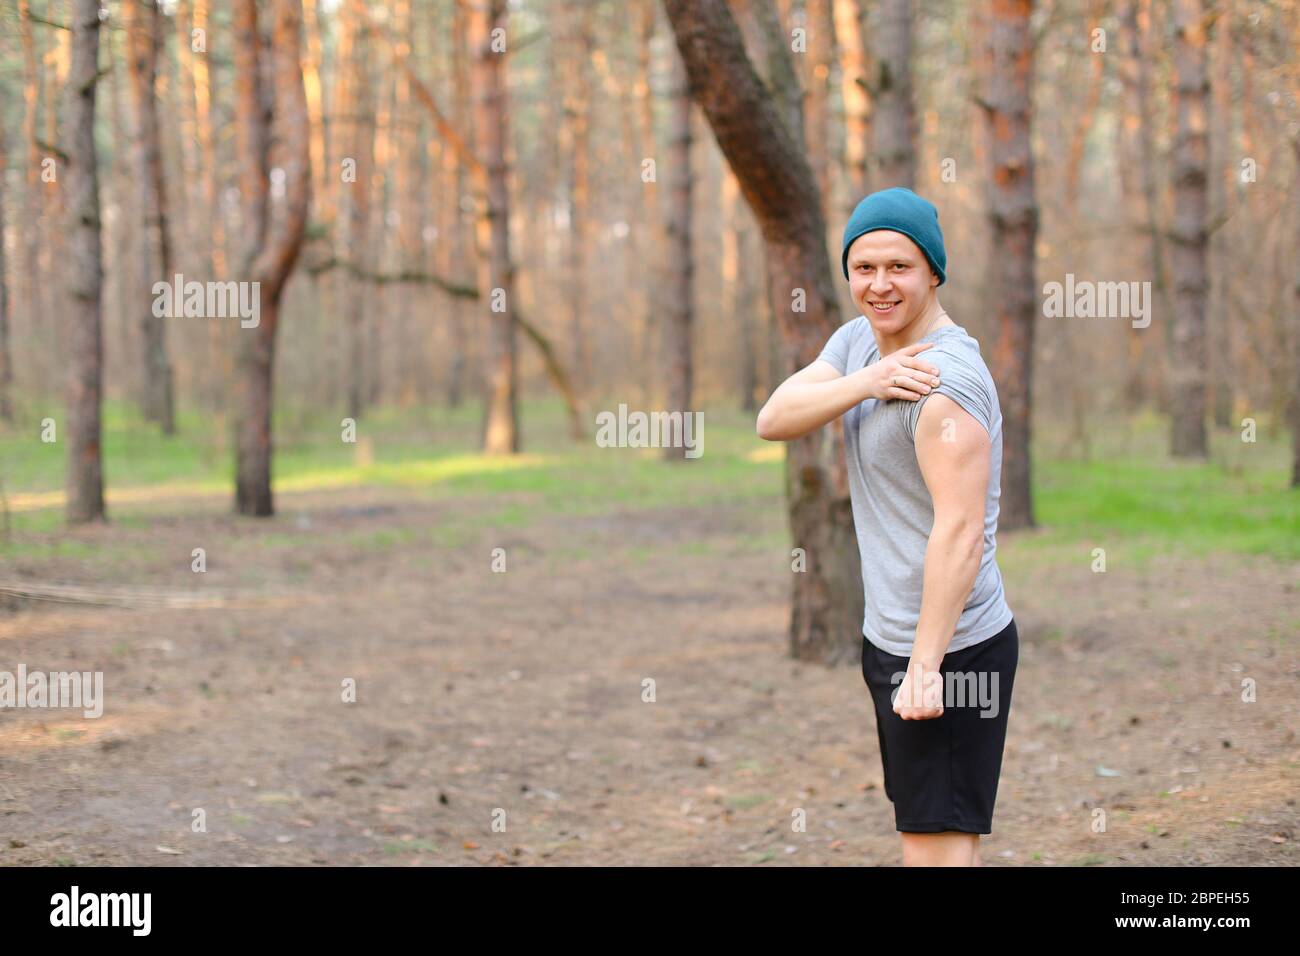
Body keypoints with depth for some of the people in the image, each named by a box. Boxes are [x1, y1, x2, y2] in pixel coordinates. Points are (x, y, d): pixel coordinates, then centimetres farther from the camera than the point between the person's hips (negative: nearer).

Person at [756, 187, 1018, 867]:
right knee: (924, 831, 18)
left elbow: (961, 531, -25)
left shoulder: (944, 378, -20)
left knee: (937, 842, -6)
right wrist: (863, 384, -20)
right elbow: (773, 420, -3)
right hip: (888, 635, 9)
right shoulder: (858, 341, 9)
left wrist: (926, 665, -27)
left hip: (947, 646, -9)